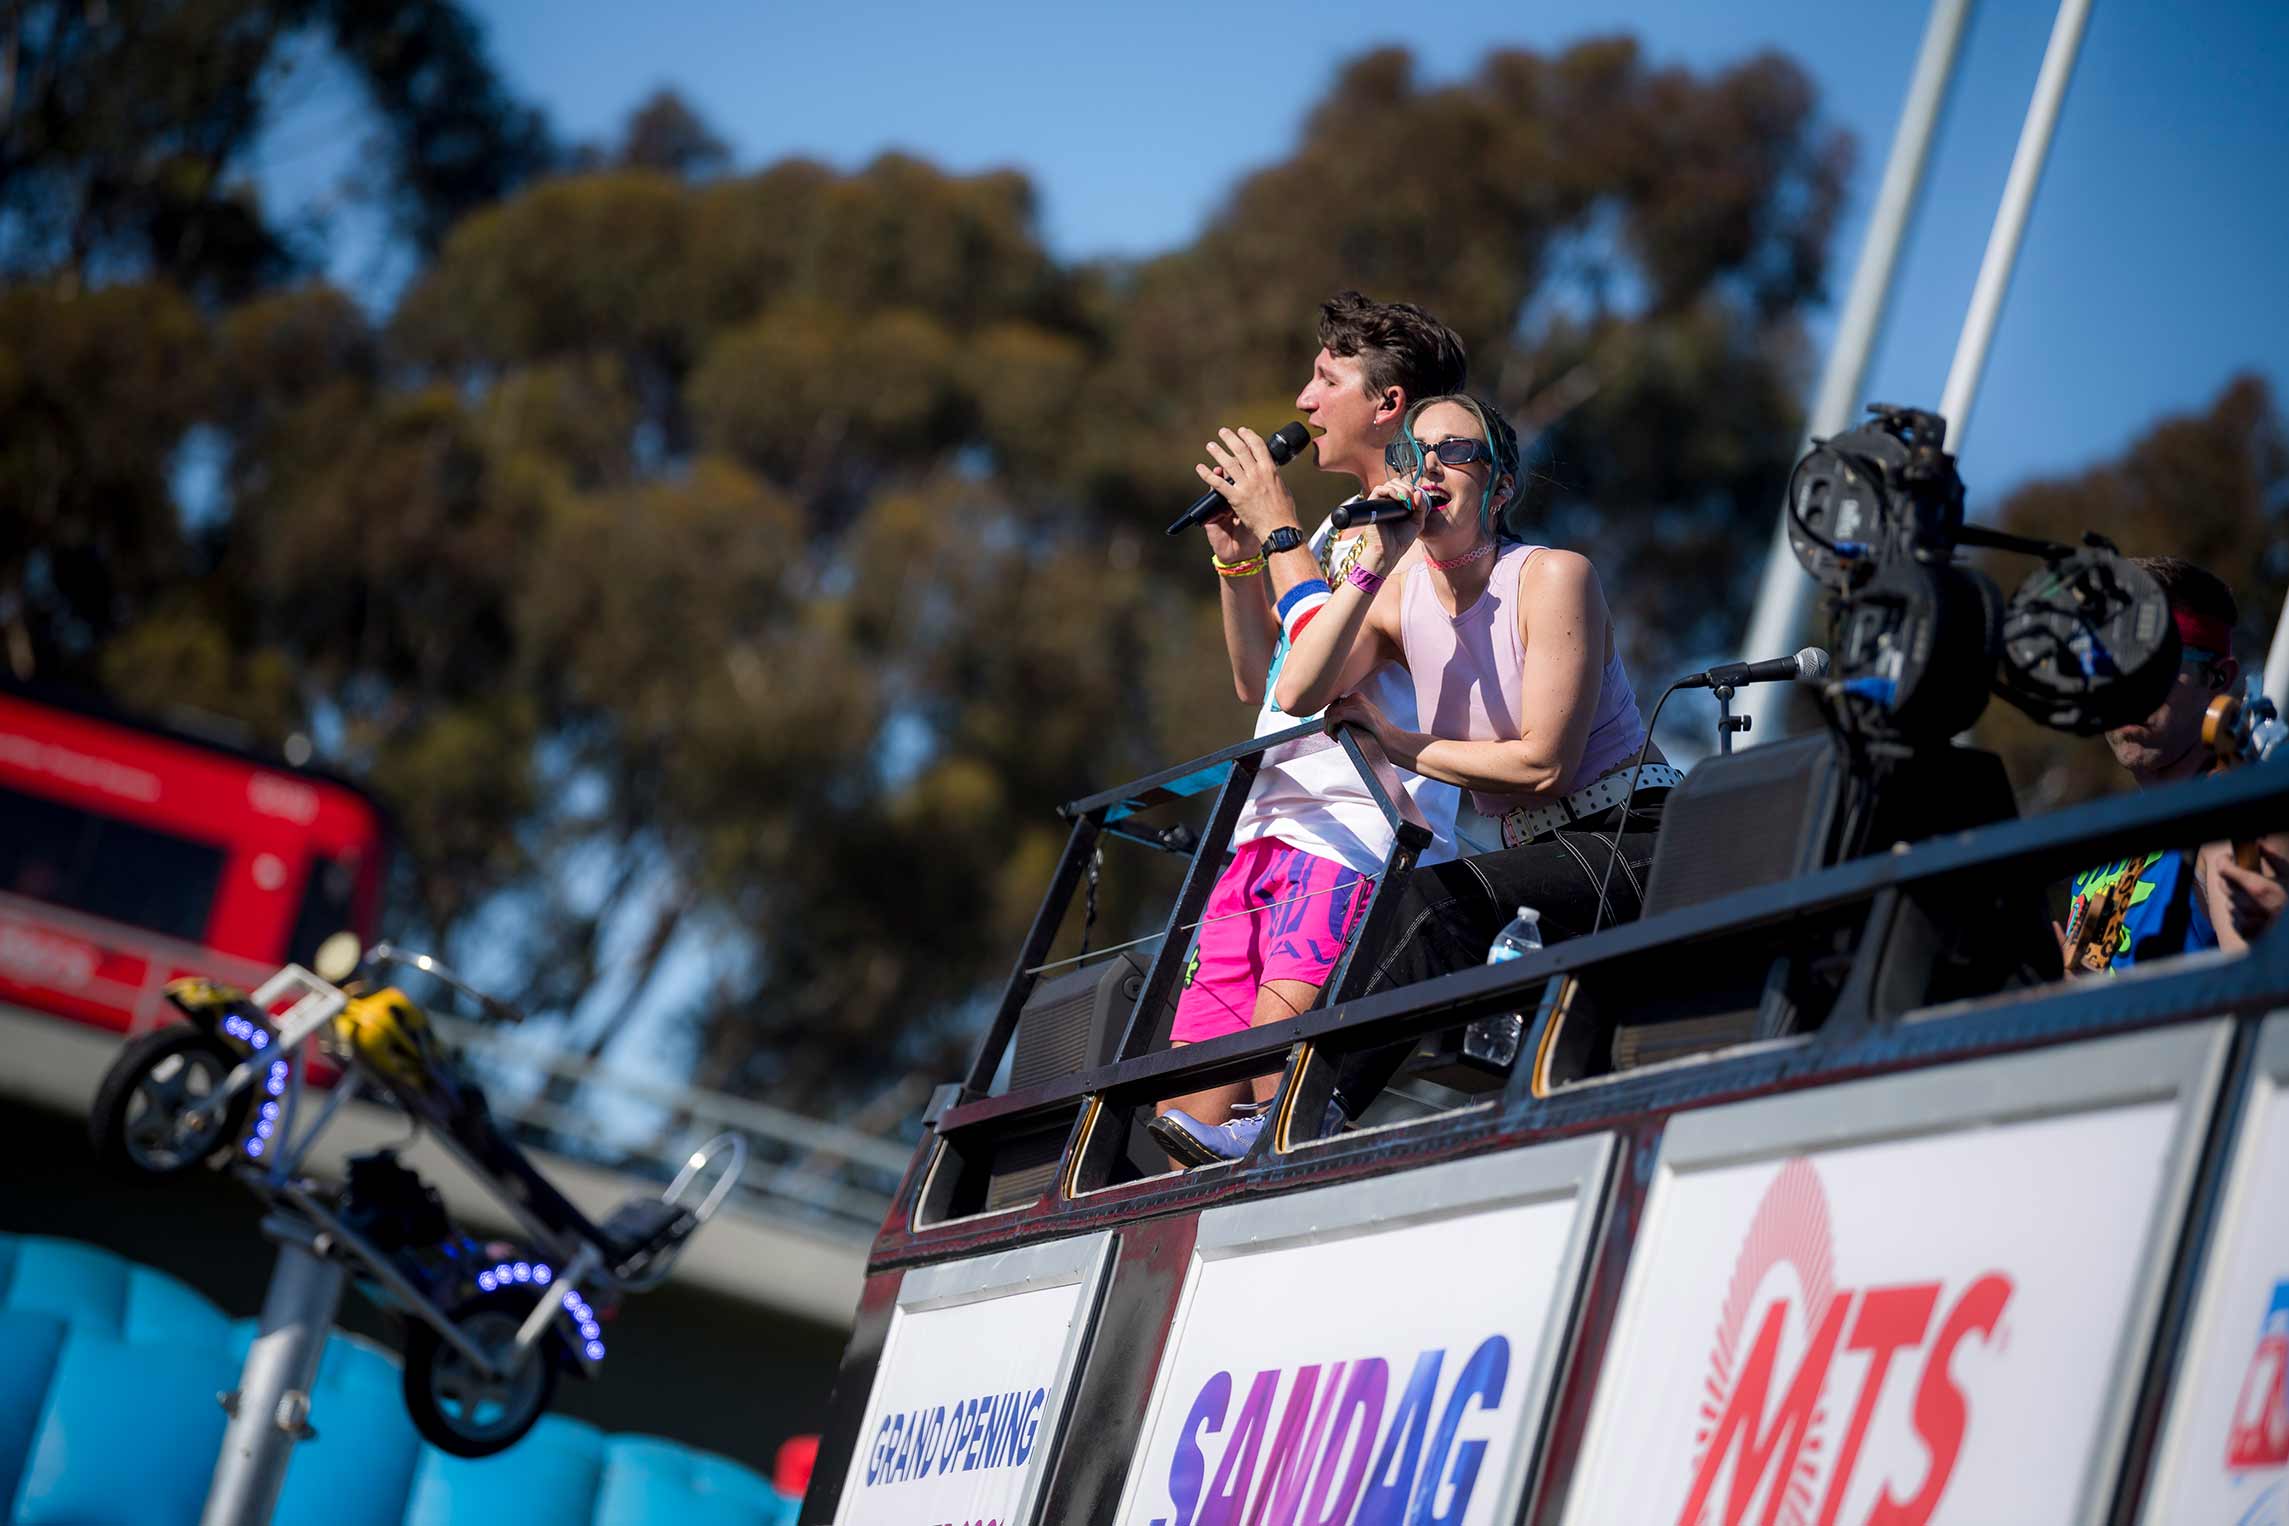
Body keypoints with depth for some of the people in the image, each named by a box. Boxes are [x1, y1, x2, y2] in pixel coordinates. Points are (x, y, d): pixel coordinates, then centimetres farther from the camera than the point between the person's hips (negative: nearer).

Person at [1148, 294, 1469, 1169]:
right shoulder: (1339, 533, 25)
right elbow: (1258, 681, 28)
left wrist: (1278, 530, -6)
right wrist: (1237, 560, 14)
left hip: (1356, 841, -8)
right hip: (1266, 832, 8)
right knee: (1186, 1104, -1)